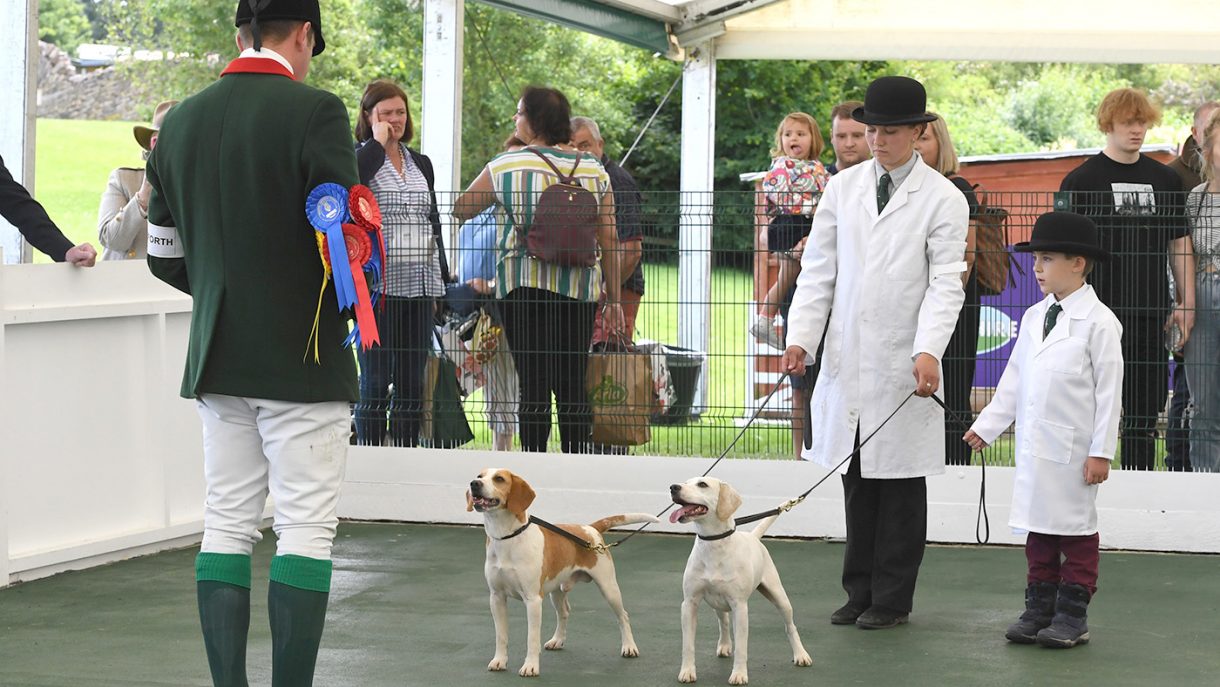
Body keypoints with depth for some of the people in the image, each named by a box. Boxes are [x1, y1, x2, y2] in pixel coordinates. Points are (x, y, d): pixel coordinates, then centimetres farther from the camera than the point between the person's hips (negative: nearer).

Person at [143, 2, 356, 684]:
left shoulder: (181, 121, 7)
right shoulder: (316, 111, -12)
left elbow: (164, 255, 12)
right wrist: (348, 306, 2)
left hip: (218, 359, 6)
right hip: (304, 357, -6)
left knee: (227, 524, 10)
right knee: (307, 526, -1)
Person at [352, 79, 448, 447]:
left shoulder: (421, 164, 18)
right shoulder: (360, 156, 0)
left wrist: (441, 280, 17)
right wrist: (377, 141, -11)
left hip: (420, 283, 6)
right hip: (378, 282, -6)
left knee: (412, 381, 7)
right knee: (375, 380, -4)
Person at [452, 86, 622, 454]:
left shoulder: (505, 166, -1)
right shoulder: (594, 170, 7)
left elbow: (460, 210, 10)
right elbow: (609, 240, 6)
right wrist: (613, 299, 11)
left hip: (524, 285, -3)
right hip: (580, 290, 3)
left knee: (533, 385, -3)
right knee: (573, 384, 6)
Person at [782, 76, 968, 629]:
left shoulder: (943, 199, -2)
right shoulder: (843, 187, 11)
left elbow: (946, 283, -8)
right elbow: (819, 269, 10)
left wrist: (929, 351, -21)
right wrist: (801, 336, -2)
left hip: (903, 365, -4)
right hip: (847, 361, 4)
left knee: (900, 482, 2)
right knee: (856, 481, 8)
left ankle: (892, 599, 11)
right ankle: (860, 592, 17)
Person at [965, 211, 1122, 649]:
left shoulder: (1098, 322, -9)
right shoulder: (1034, 318, 10)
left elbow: (1109, 390, -9)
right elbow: (1014, 380, 16)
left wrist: (1101, 451, -11)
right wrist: (987, 426, 11)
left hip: (1073, 448, -6)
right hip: (1033, 444, 6)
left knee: (1076, 528, 3)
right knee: (1038, 526, 12)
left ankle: (1073, 613, 10)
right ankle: (1040, 608, 20)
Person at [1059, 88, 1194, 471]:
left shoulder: (1164, 179, 12)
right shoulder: (1082, 180, 0)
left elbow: (1179, 244, 15)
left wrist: (1186, 304, 7)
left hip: (1150, 314, 4)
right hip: (1099, 312, -4)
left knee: (1146, 411, 6)